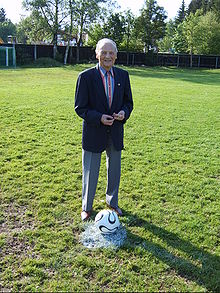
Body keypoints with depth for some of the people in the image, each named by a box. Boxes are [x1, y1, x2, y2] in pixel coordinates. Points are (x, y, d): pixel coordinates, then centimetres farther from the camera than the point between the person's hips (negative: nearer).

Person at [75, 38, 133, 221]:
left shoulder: (123, 75, 2)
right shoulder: (86, 77, -10)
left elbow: (128, 102, 8)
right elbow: (80, 107, -9)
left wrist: (124, 112, -14)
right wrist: (98, 118, -23)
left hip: (116, 132, 4)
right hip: (94, 133, -3)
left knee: (114, 170, 19)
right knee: (90, 173, 10)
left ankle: (112, 202, 43)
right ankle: (87, 207, 32)